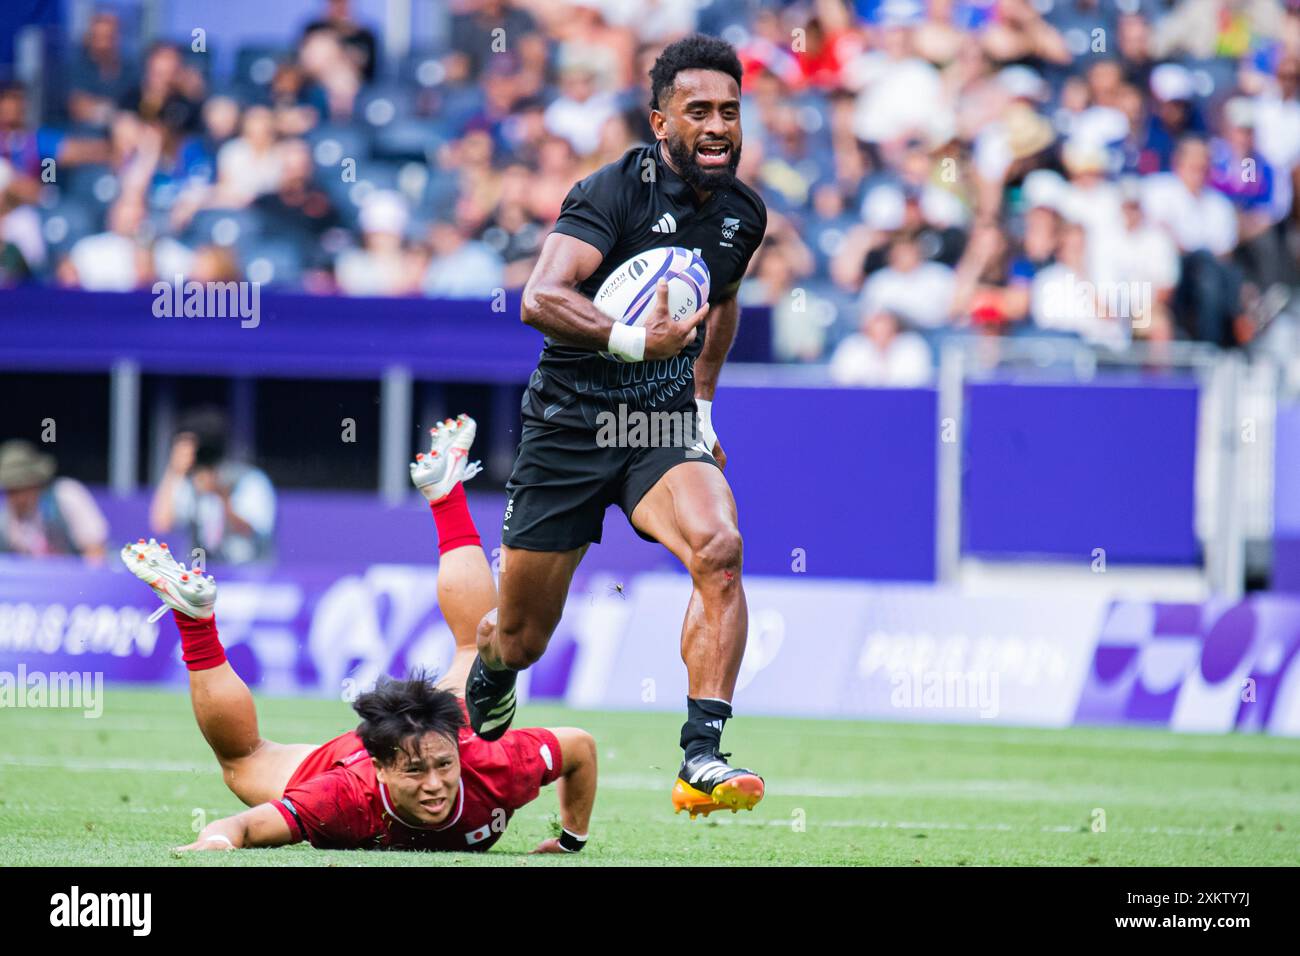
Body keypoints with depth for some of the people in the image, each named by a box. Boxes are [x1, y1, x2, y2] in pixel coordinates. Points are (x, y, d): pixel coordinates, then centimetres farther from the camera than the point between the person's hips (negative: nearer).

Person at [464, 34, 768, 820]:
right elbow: (542, 297, -28)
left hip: (665, 428, 4)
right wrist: (633, 341, -40)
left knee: (718, 549, -28)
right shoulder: (616, 191, -15)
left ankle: (702, 761, -31)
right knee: (522, 641, 6)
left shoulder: (744, 213, 6)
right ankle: (489, 675, 45)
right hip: (572, 423, -4)